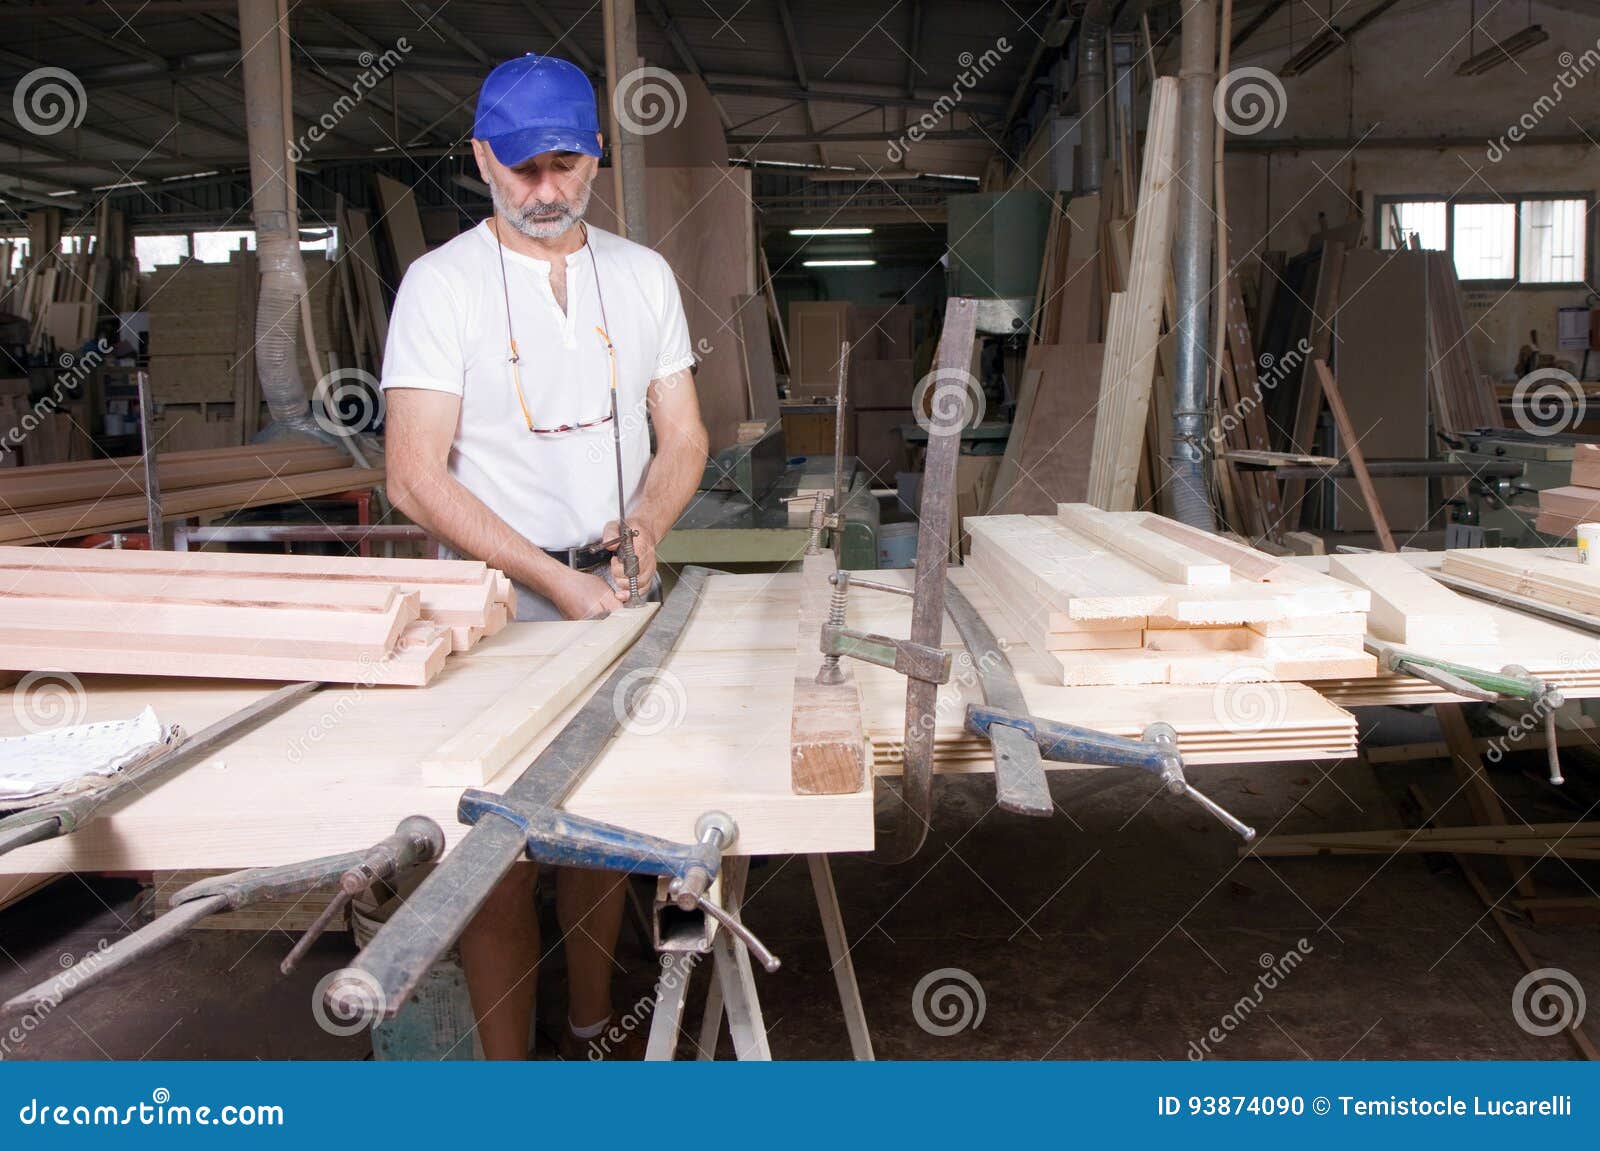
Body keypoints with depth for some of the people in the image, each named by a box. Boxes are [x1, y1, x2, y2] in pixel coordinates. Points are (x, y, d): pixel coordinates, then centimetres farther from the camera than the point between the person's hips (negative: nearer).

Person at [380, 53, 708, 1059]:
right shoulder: (444, 282, -6)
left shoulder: (643, 274, 7)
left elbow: (683, 436, 9)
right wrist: (553, 580, -20)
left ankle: (592, 1037, 34)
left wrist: (644, 529, -12)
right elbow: (416, 477, -12)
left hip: (619, 592, 4)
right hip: (498, 603, -4)